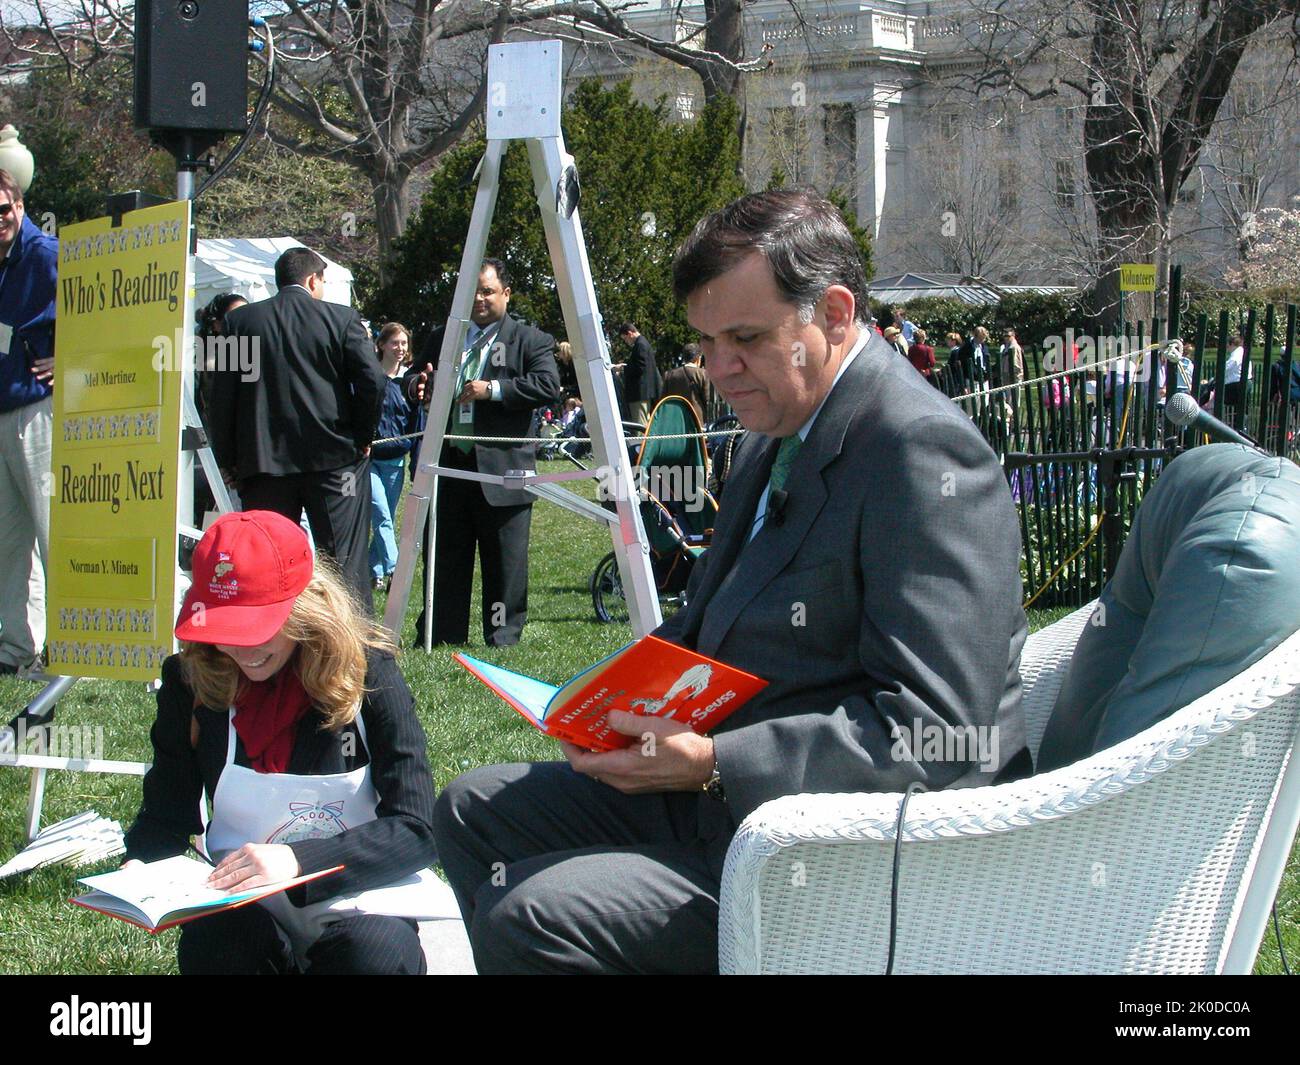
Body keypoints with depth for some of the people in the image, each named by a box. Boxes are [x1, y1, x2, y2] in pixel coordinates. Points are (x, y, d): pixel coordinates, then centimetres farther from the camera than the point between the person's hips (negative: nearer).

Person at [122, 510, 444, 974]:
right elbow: (166, 812, 7)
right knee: (208, 947, -35)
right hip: (246, 900, 1)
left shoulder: (366, 673, -9)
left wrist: (298, 860, -29)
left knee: (377, 953, -36)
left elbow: (415, 829, -14)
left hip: (357, 891, -1)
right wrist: (139, 867, -17)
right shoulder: (191, 680, -1)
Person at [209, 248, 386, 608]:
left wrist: (227, 459, 7)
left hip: (264, 460, 2)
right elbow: (373, 381, -11)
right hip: (335, 458, -2)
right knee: (346, 565, 2)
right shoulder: (342, 319, -2)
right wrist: (362, 437, 4)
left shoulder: (241, 320, 3)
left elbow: (222, 394, 0)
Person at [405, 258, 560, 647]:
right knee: (444, 558, 9)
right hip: (448, 465, 5)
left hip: (502, 471, -4)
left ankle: (502, 638, 8)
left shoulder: (530, 340, 2)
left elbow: (548, 385, -11)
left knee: (505, 561, 1)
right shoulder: (442, 338, 17)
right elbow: (413, 376, 20)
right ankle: (440, 635, 16)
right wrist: (418, 384, -5)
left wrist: (493, 390, -19)